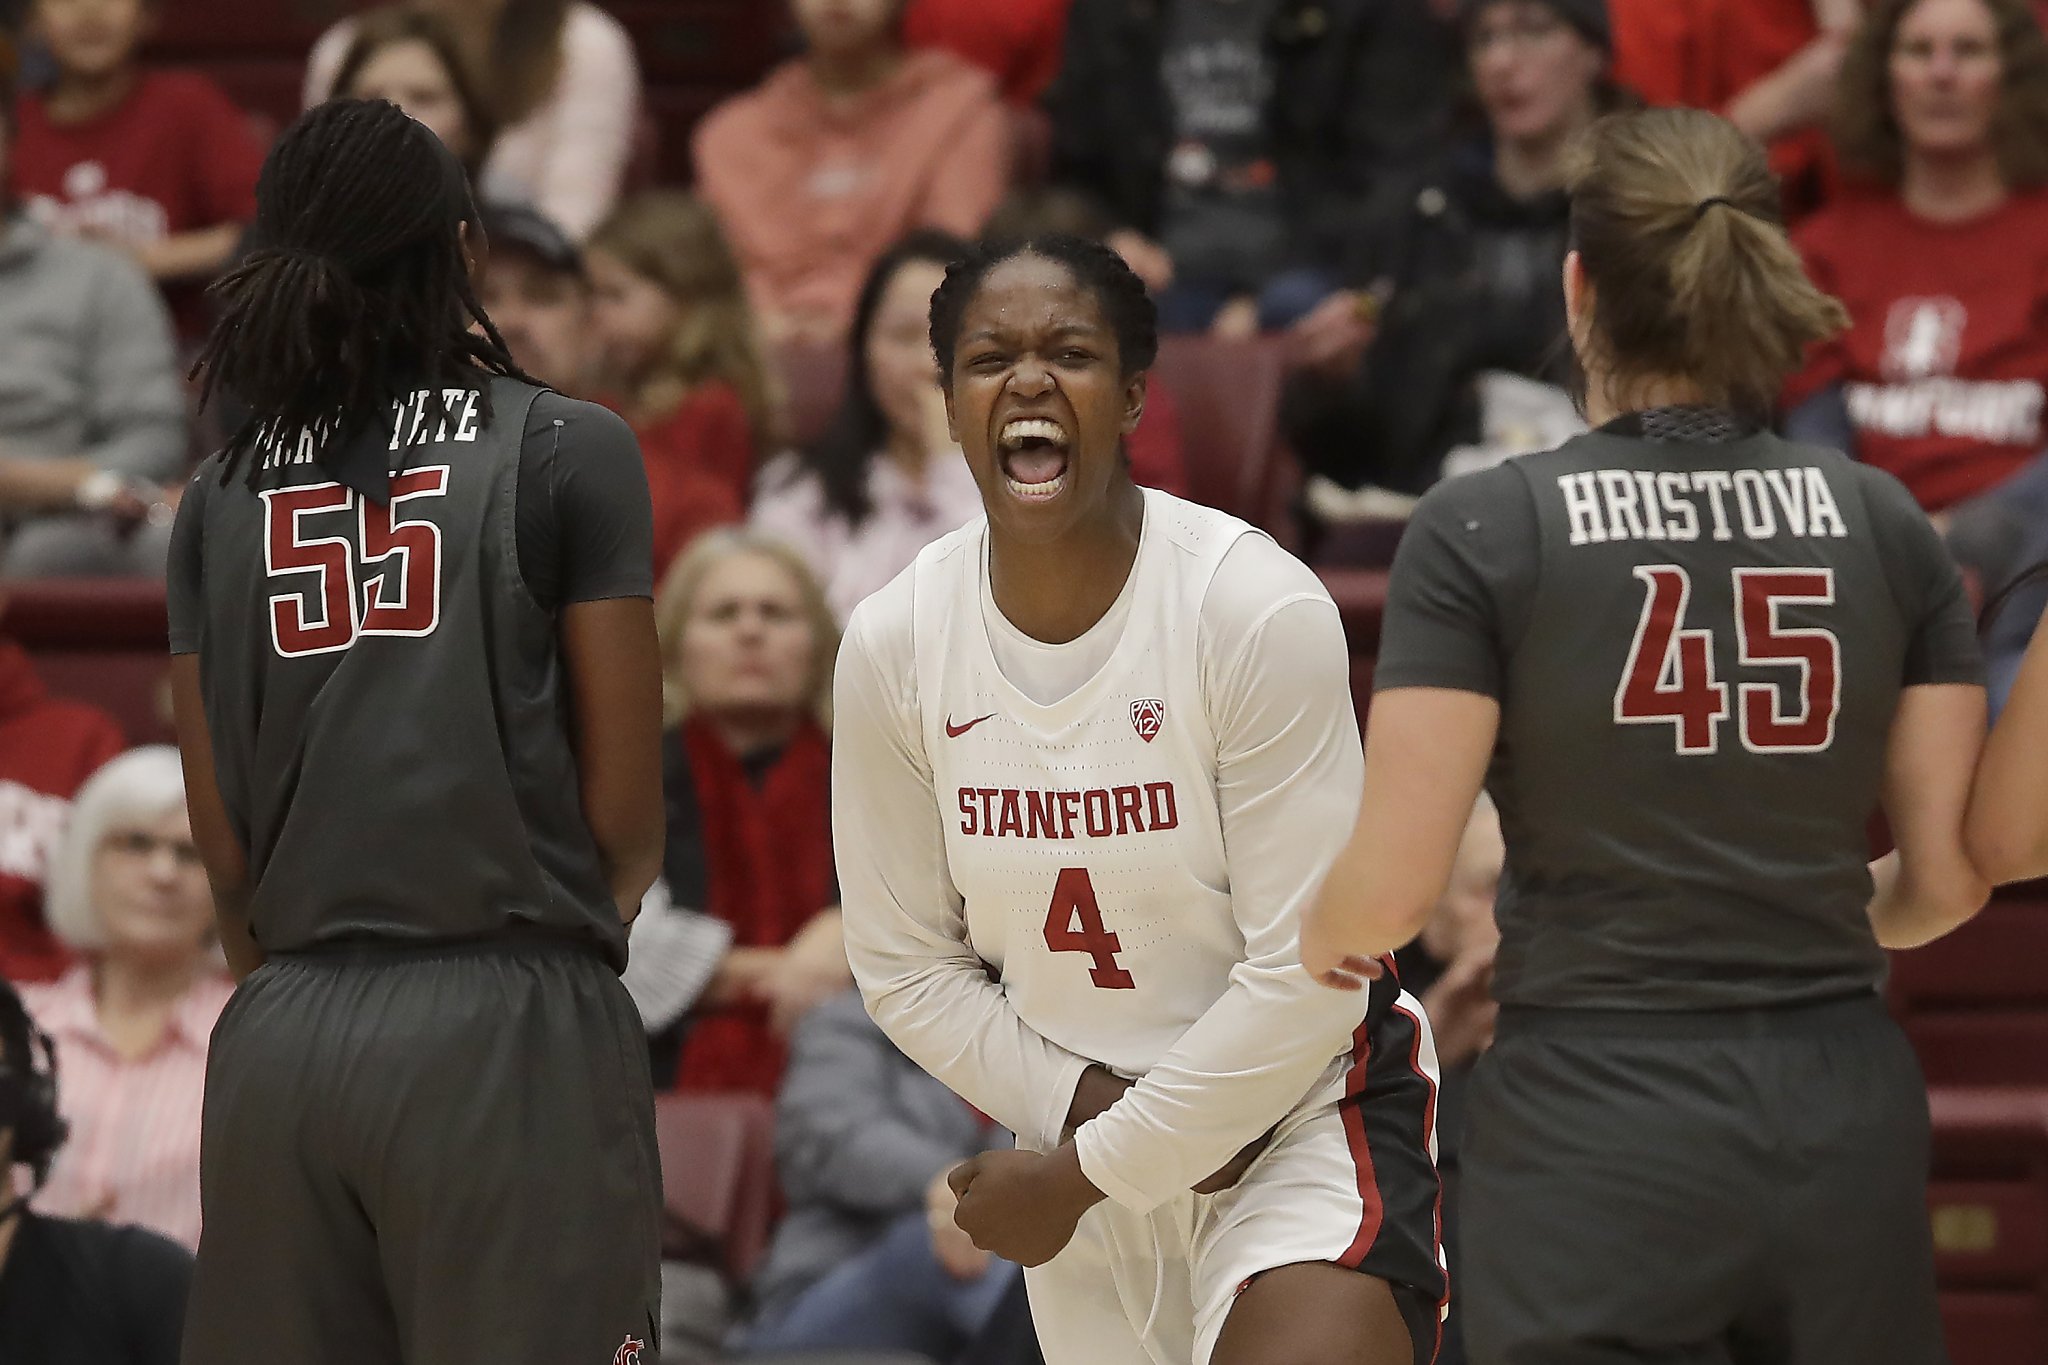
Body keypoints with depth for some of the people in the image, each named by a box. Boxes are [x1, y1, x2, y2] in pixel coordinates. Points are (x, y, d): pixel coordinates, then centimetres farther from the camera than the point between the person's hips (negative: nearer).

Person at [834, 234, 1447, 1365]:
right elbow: (904, 965, 2)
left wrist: (1085, 1173, -13)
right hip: (1085, 1120, 4)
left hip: (1300, 1106, -4)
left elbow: (1308, 976, -17)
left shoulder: (1260, 609, -18)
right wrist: (1081, 1106, -11)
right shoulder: (889, 643, -6)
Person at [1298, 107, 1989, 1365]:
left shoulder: (1485, 532, -7)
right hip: (1846, 1120, 3)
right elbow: (1948, 878, 5)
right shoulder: (1885, 528, 3)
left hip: (1599, 1130, -3)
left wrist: (1326, 939, 13)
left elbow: (1392, 890, -10)